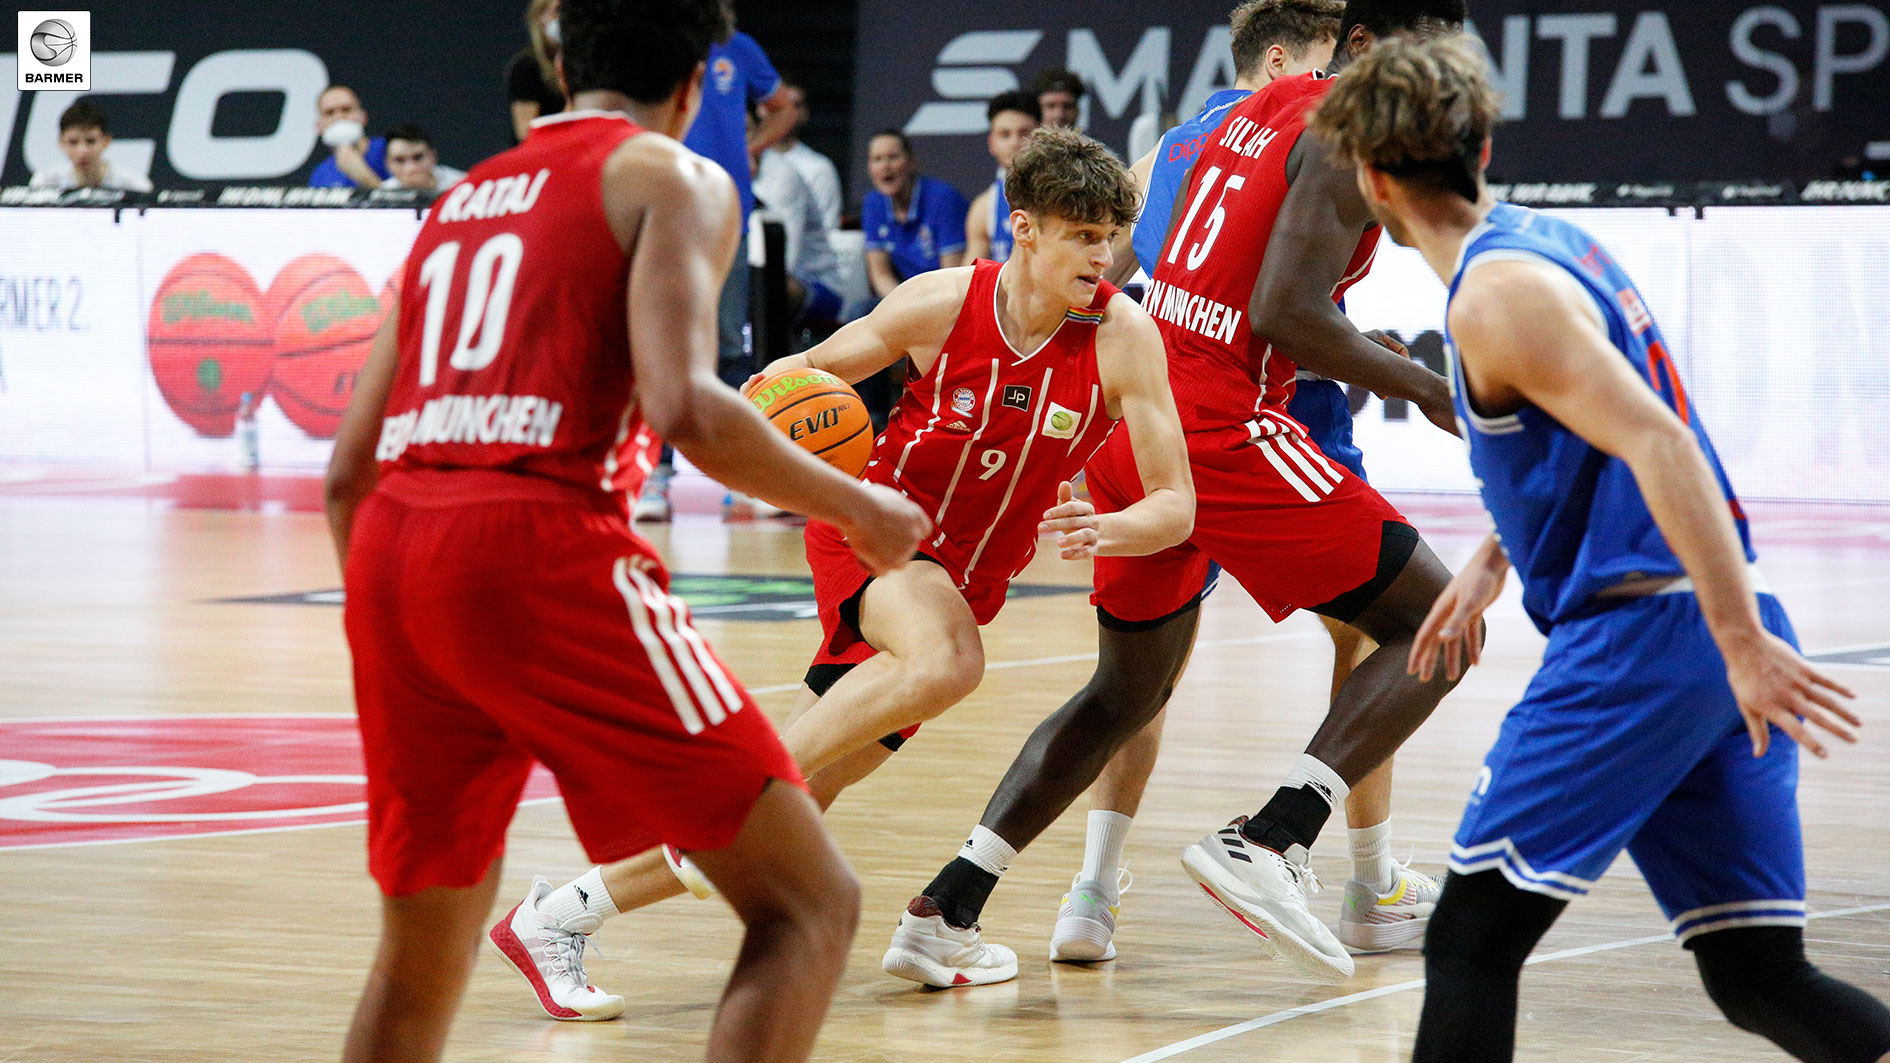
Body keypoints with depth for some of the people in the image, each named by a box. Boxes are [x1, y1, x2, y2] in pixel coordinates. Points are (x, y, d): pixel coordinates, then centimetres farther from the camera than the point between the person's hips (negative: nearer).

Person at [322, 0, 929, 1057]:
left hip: (387, 553, 7)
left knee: (419, 965, 22)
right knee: (809, 902, -3)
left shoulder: (461, 198, 27)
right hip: (541, 545, -7)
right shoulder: (675, 178, 8)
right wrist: (858, 506, 4)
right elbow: (685, 407, -10)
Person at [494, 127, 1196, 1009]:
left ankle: (564, 914, 8)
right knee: (947, 661, -38)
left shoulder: (1122, 334, -12)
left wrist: (1107, 529, -35)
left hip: (964, 582, 3)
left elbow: (1175, 504, -13)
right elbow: (813, 370, 3)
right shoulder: (942, 303, -14)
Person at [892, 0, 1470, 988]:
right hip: (1225, 430, -9)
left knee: (1127, 692, 22)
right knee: (1436, 622, -2)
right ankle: (1270, 842, -16)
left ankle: (953, 895, 10)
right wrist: (1423, 389, -8)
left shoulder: (1255, 110, 19)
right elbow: (1285, 313, -18)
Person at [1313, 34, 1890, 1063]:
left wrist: (1744, 641, -26)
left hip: (1641, 632, -9)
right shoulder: (1551, 238, 18)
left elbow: (1659, 443, -22)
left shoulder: (1494, 294, -11)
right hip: (1720, 635, 9)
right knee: (1760, 980, 7)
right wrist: (1493, 560, 32)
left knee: (1470, 941, -2)